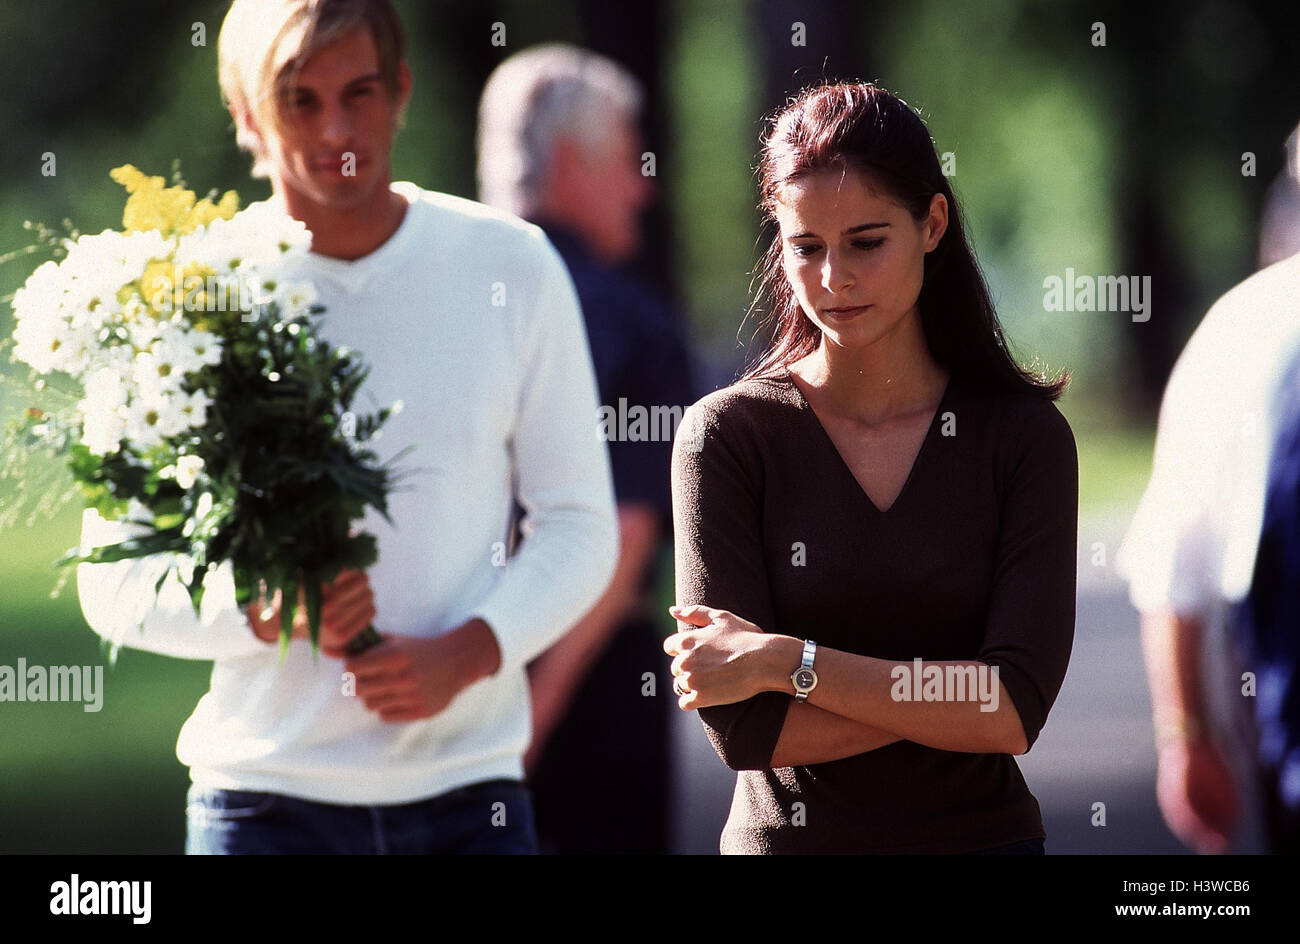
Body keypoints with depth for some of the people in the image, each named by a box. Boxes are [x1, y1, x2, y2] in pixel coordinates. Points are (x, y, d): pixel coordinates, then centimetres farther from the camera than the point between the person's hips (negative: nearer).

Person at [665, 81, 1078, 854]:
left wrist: (787, 663, -15)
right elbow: (744, 728, -13)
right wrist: (961, 694, -16)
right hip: (788, 835, -1)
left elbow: (1018, 712, -13)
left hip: (982, 834, 1)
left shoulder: (1024, 435, -3)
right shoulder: (728, 434, -6)